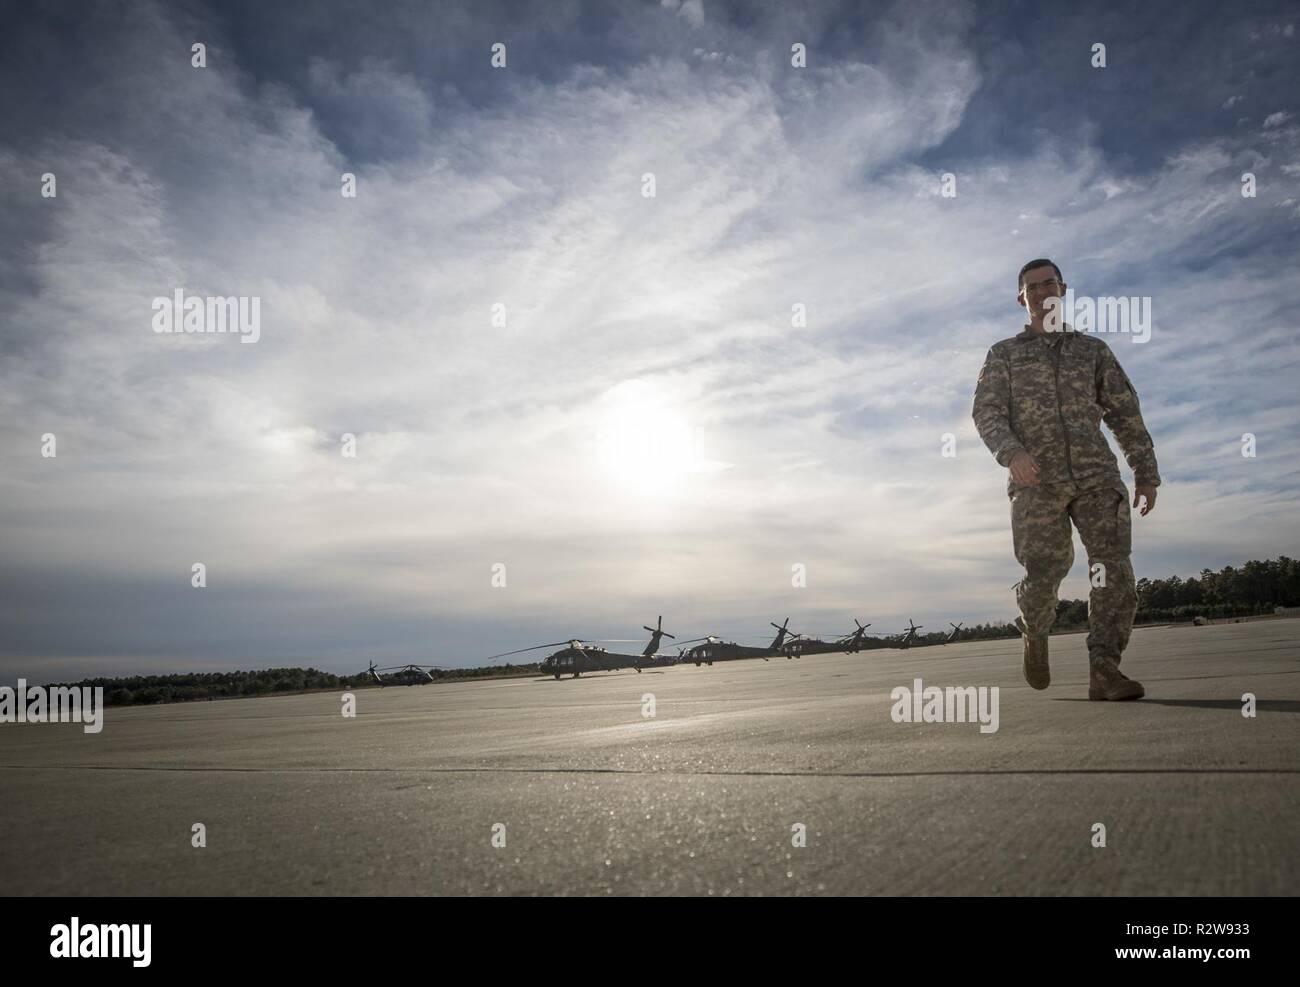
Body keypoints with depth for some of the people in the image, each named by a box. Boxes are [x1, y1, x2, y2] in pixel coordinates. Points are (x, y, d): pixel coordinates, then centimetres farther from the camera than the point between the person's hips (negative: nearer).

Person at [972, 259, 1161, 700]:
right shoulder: (1003, 355, 13)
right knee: (1043, 576, -10)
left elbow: (1126, 414, 15)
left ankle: (1104, 671, -15)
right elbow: (986, 414, -1)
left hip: (1096, 475, 2)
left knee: (1114, 564, -16)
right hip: (1037, 480, -1)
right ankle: (1035, 632, 23)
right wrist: (1012, 452, -22)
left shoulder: (1093, 349, 18)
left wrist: (1146, 473, 6)